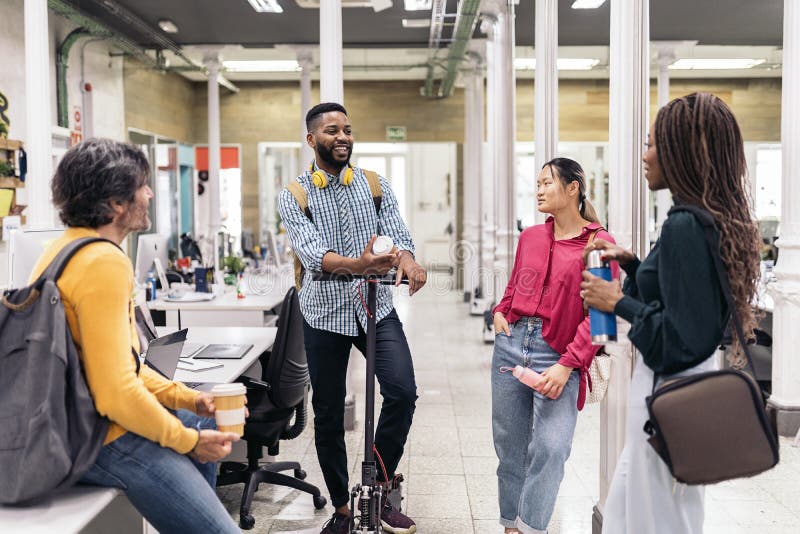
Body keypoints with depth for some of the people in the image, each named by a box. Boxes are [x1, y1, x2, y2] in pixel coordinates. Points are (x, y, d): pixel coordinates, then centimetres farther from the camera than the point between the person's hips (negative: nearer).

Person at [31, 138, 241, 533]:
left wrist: (188, 398, 8)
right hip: (103, 440, -11)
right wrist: (189, 442, -15)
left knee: (206, 426, 27)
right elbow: (117, 392, -29)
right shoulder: (104, 263, -23)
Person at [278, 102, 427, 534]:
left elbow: (396, 231, -7)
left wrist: (407, 259, -32)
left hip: (377, 308, 2)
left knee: (403, 392, -15)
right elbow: (311, 252, -20)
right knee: (328, 416, 7)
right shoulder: (294, 196, -4)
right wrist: (355, 264, -41)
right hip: (325, 313, -1)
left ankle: (379, 489, 5)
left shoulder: (375, 183, 5)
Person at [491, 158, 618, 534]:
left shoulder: (599, 243, -5)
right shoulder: (530, 237, 11)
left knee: (551, 448, -13)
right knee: (510, 447, 11)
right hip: (511, 344, 5)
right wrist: (500, 312, 2)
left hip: (558, 355, -5)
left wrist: (567, 364, -17)